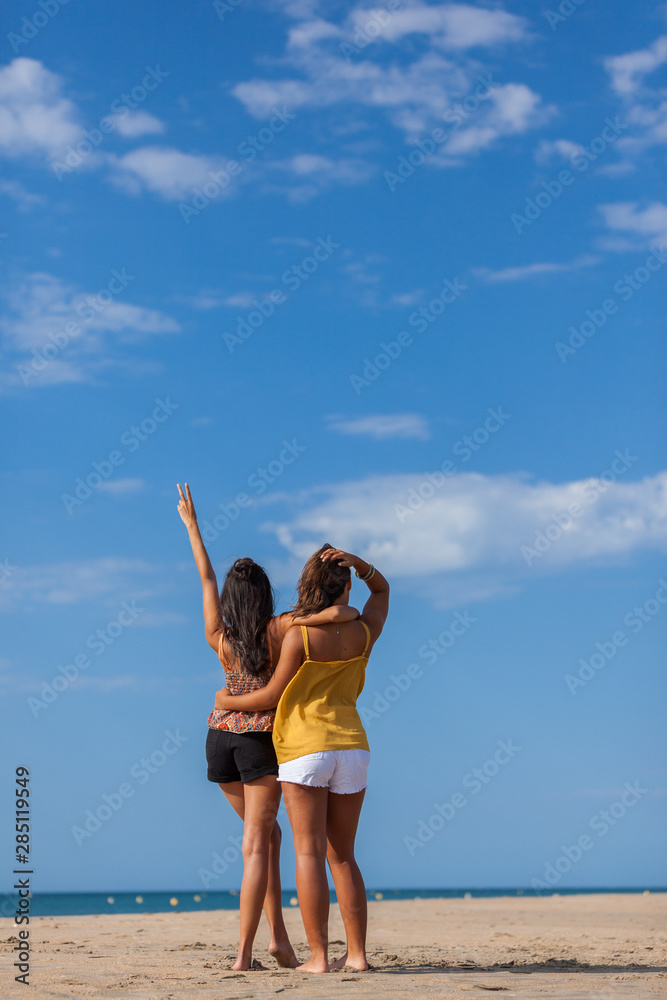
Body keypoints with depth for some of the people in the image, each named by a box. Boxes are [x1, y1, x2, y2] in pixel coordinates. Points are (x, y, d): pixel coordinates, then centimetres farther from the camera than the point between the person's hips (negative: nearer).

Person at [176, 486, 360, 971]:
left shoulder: (217, 638, -4)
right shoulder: (277, 630, -14)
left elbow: (206, 578, 6)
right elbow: (336, 612, -28)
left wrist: (192, 524, 15)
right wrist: (348, 612, -6)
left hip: (220, 739, 4)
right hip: (262, 742, -4)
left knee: (268, 832, 19)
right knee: (256, 847, -3)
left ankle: (278, 934, 11)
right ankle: (244, 953, -7)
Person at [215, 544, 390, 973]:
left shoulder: (300, 634, -9)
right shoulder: (364, 633, 4)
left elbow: (274, 695, -4)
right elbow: (382, 588, 23)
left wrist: (228, 702, 12)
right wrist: (357, 561, 3)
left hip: (305, 748, -4)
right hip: (352, 748, 4)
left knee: (310, 853, -3)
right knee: (343, 856, 11)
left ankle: (319, 955, -7)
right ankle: (357, 952, 8)